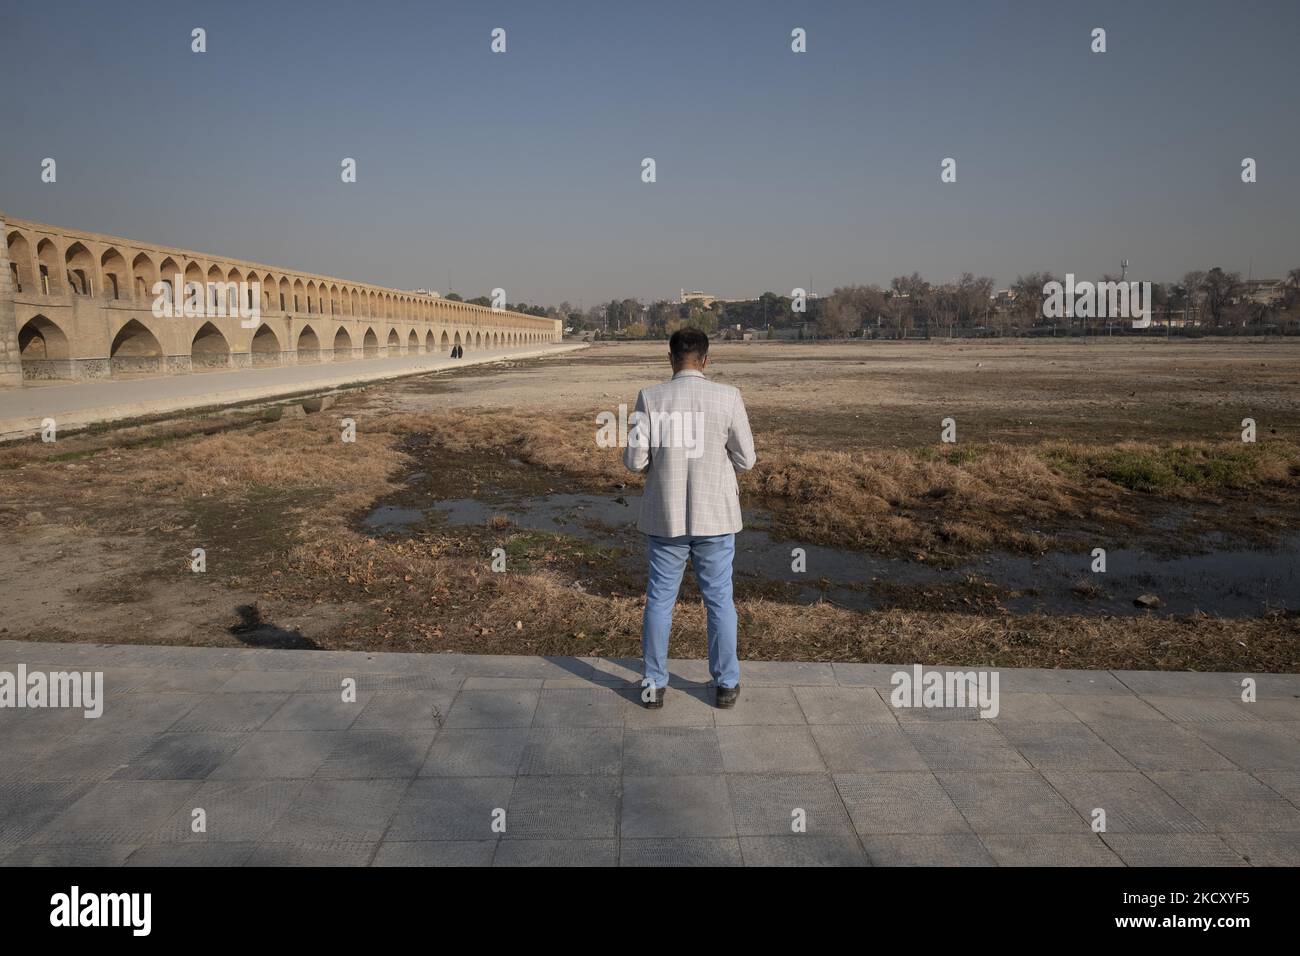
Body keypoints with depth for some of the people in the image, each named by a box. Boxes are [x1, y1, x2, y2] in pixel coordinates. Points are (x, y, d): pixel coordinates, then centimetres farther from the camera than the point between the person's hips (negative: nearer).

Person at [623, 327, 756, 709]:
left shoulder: (650, 397, -7)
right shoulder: (727, 397, -8)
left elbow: (635, 459, -8)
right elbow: (745, 459, -3)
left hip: (665, 518, 1)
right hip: (715, 518, 0)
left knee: (659, 599, 13)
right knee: (719, 600, 13)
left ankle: (654, 684, 22)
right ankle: (726, 684, 23)